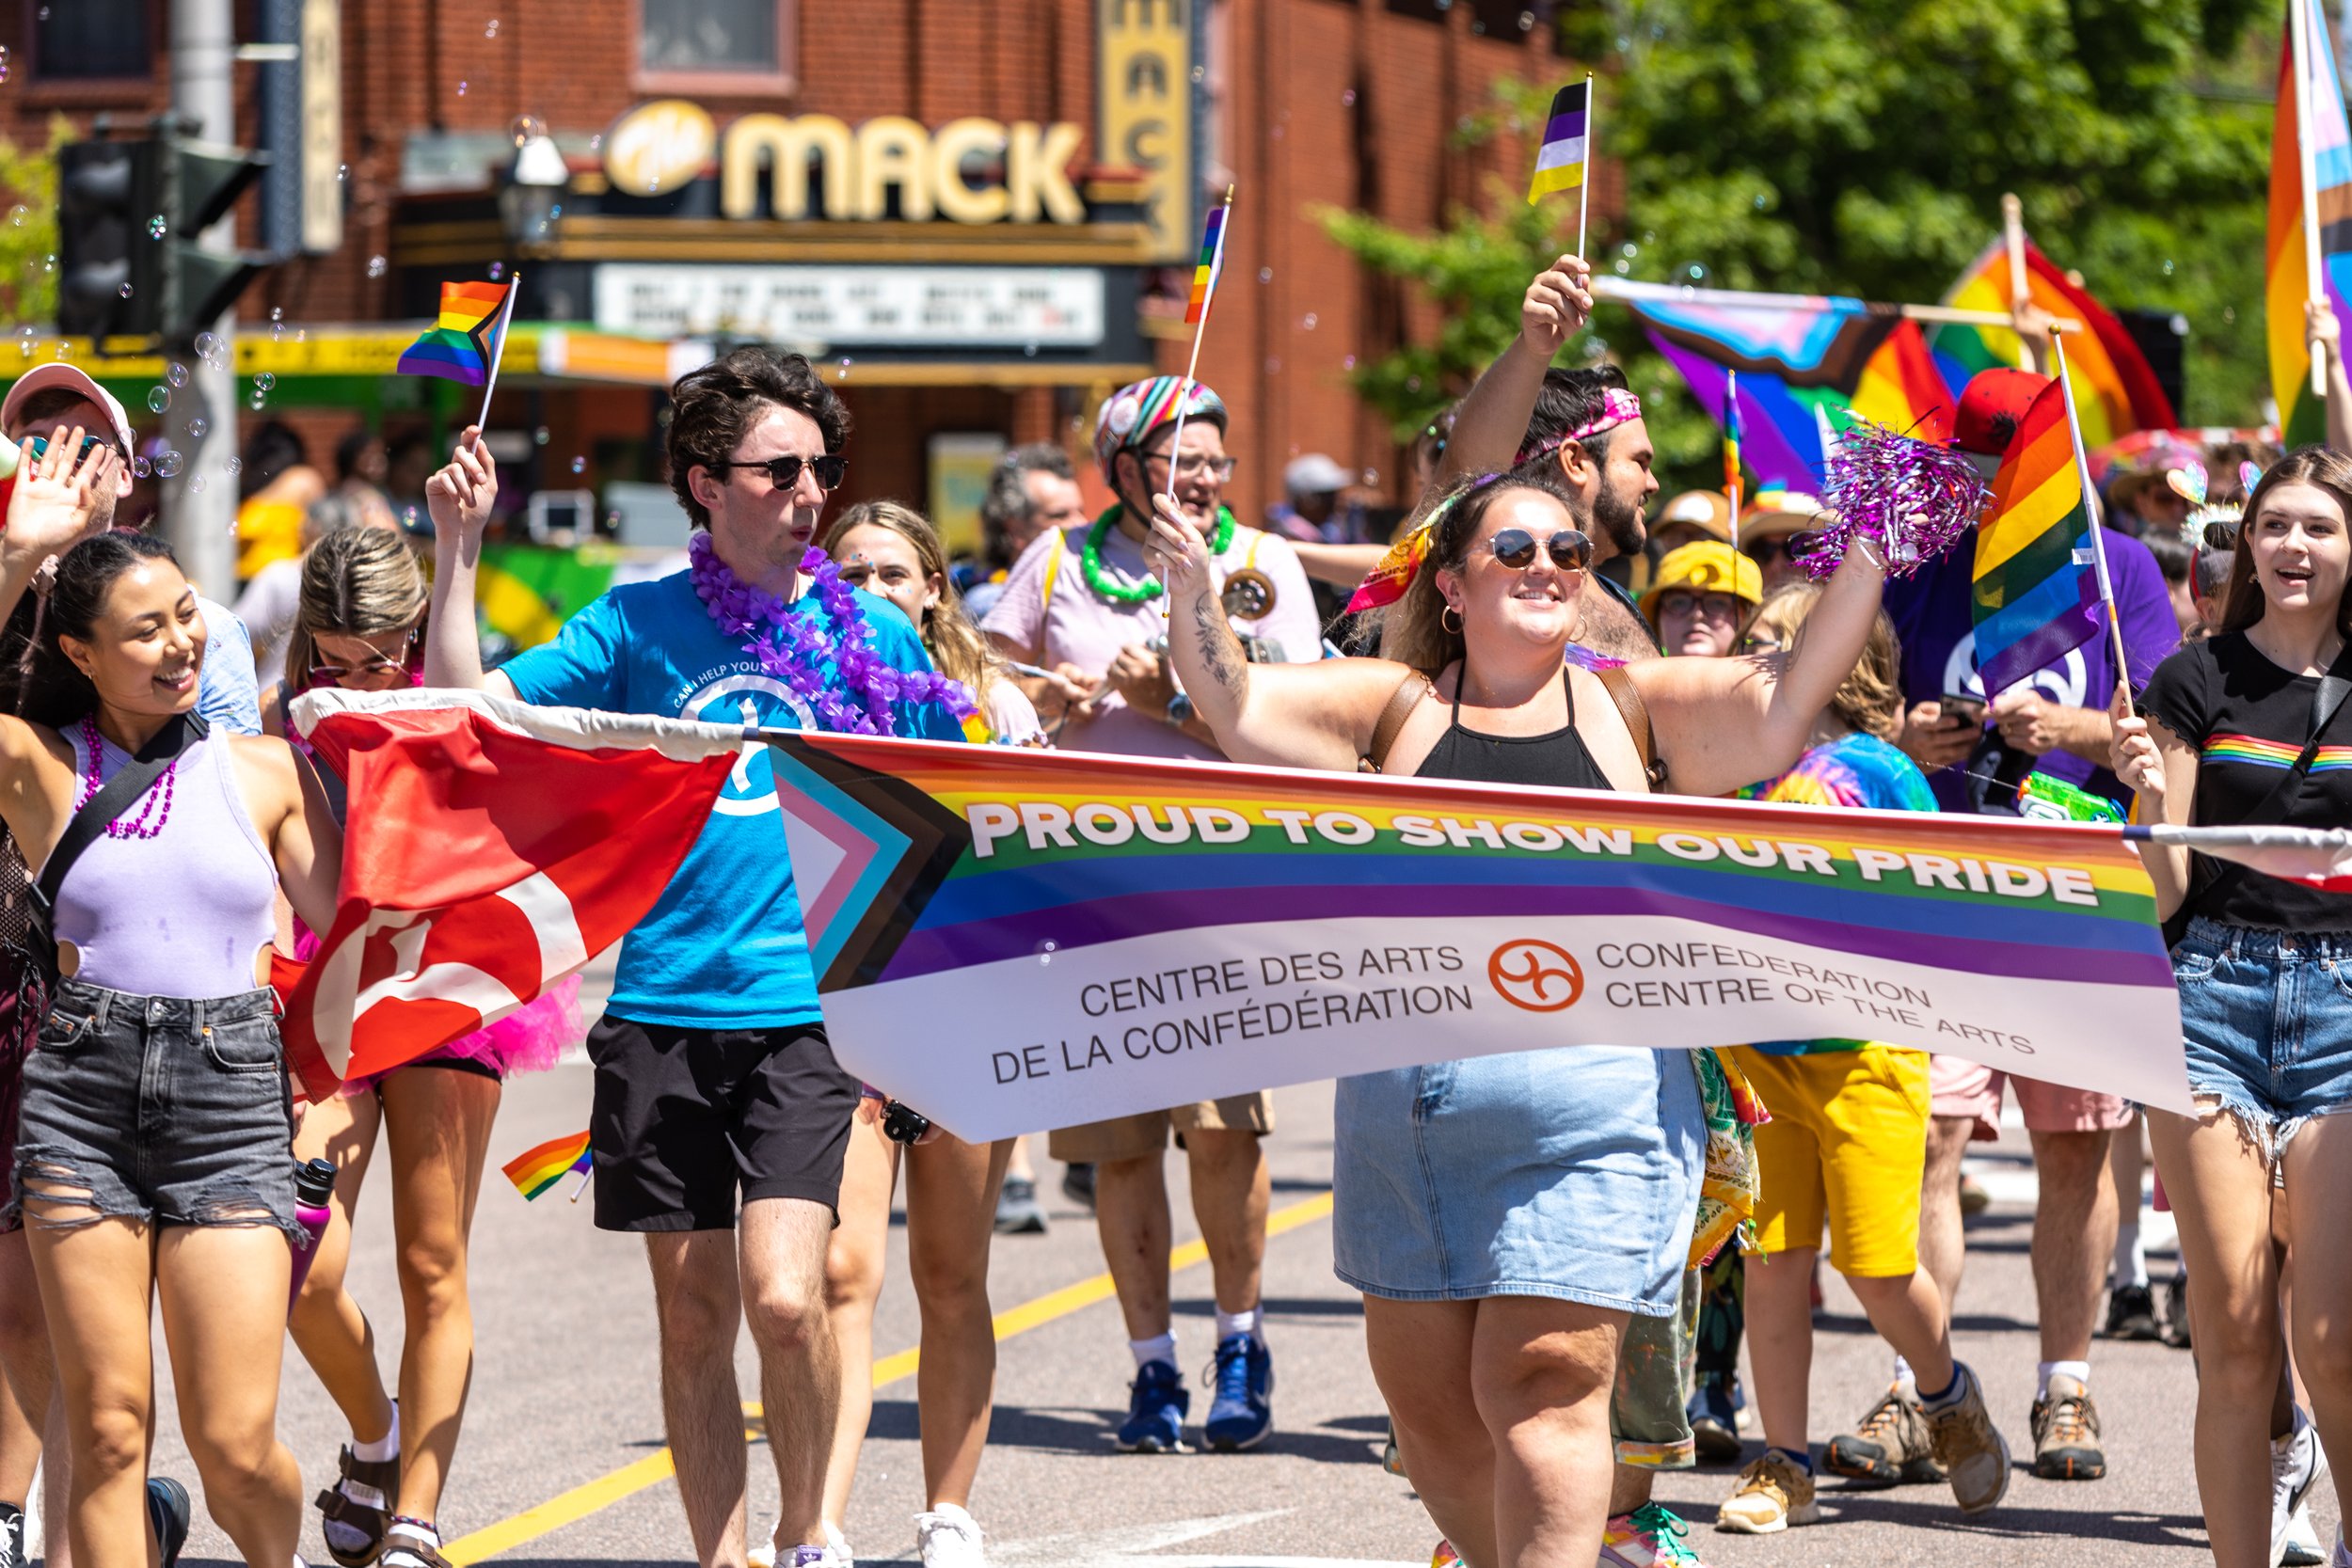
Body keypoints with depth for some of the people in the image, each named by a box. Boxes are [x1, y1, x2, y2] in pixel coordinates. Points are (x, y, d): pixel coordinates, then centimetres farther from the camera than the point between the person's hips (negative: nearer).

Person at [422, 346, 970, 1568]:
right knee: (693, 1313, 6)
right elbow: (464, 711, -1)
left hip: (808, 1009, -1)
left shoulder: (872, 635, 5)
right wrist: (457, 551, -6)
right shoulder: (638, 624, 5)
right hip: (664, 1008, 1)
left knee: (784, 1296, -15)